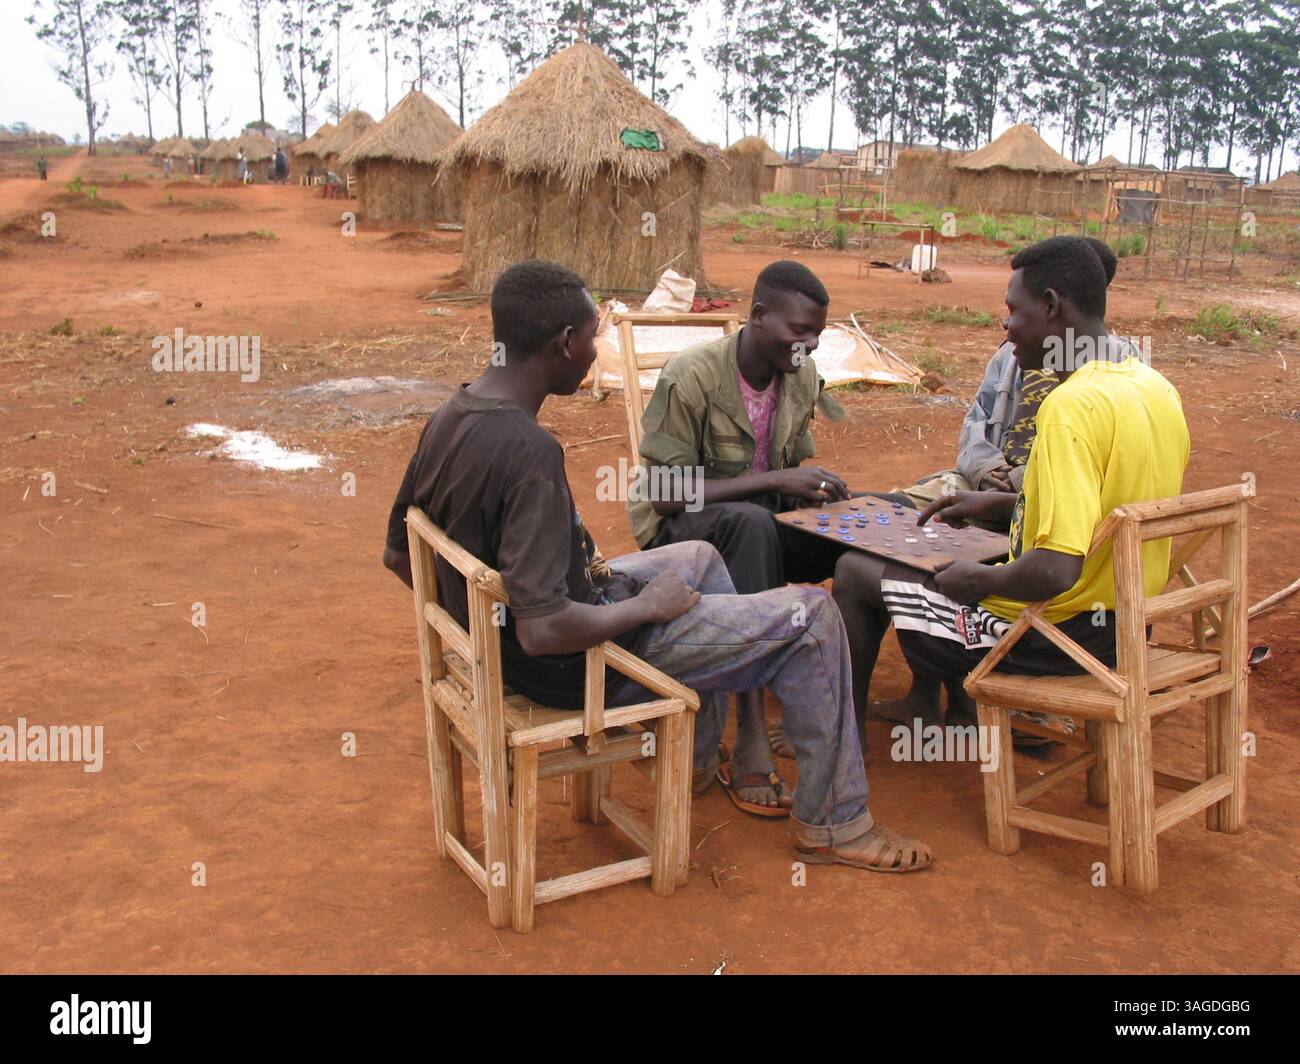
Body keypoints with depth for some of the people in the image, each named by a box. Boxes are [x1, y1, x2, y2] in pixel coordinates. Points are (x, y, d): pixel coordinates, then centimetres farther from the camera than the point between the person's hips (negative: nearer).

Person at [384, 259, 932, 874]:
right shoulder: (529, 451, -30)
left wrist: (487, 605, 15)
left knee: (700, 558, 30)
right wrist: (648, 604, -17)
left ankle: (700, 755, 40)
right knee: (810, 615, -2)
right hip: (570, 666, -9)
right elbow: (544, 631, -33)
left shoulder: (447, 419, -2)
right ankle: (833, 824, 14)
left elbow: (398, 555, 9)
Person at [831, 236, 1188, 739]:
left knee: (855, 570, 6)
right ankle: (923, 702, 41)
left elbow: (1054, 571, -33)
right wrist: (999, 504, 18)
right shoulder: (1158, 389, 2)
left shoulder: (1072, 405, -27)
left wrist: (982, 579, -13)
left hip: (1054, 640, -9)